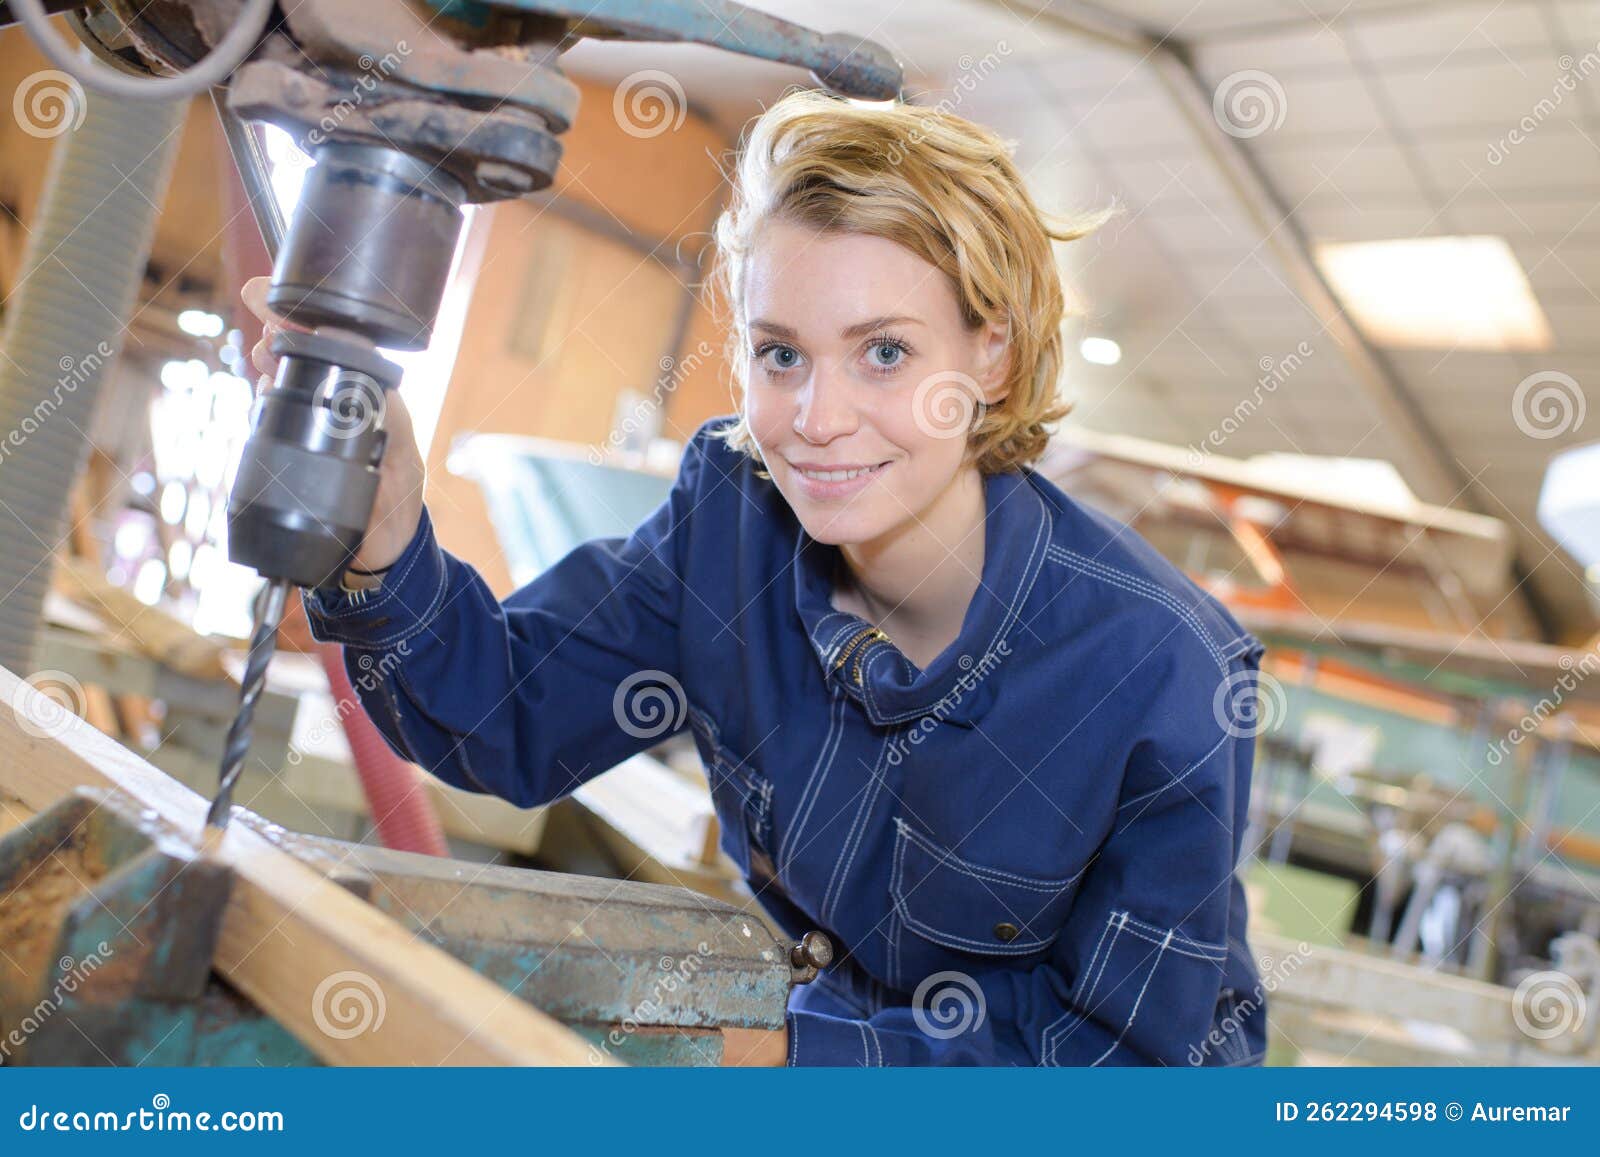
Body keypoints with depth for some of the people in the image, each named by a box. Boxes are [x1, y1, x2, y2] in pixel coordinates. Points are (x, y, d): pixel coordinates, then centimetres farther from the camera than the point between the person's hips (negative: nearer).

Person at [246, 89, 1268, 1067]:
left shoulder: (1164, 678, -27)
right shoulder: (734, 509, -16)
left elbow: (1125, 1042, -19)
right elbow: (515, 714, -13)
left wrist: (780, 1049, -25)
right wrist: (381, 534, -32)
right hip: (840, 1009, 3)